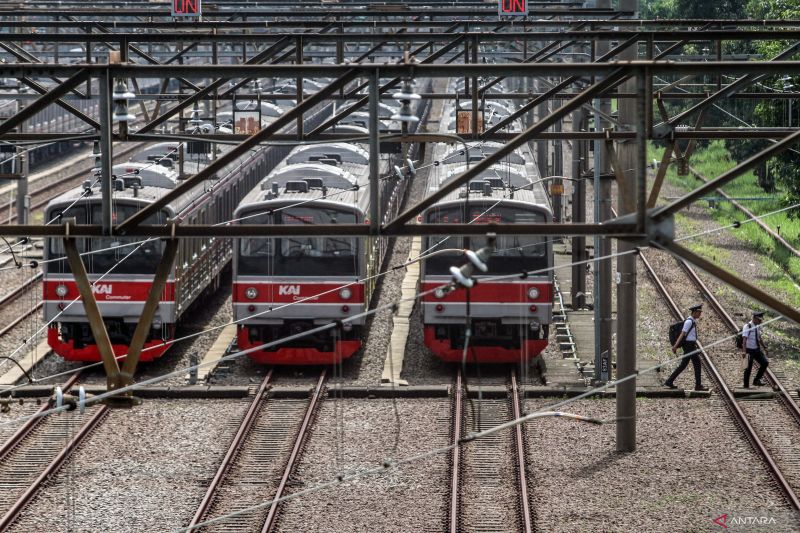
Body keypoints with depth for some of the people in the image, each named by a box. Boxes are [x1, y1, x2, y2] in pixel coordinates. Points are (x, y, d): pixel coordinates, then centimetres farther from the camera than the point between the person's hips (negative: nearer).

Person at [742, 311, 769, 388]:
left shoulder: (757, 326, 5)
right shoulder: (747, 327, -18)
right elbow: (744, 339, -25)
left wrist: (765, 347, 18)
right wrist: (744, 351, -34)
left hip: (757, 350, 7)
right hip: (749, 350, -7)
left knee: (765, 363, -1)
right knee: (749, 368, -1)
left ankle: (756, 381, 12)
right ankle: (746, 386, 13)